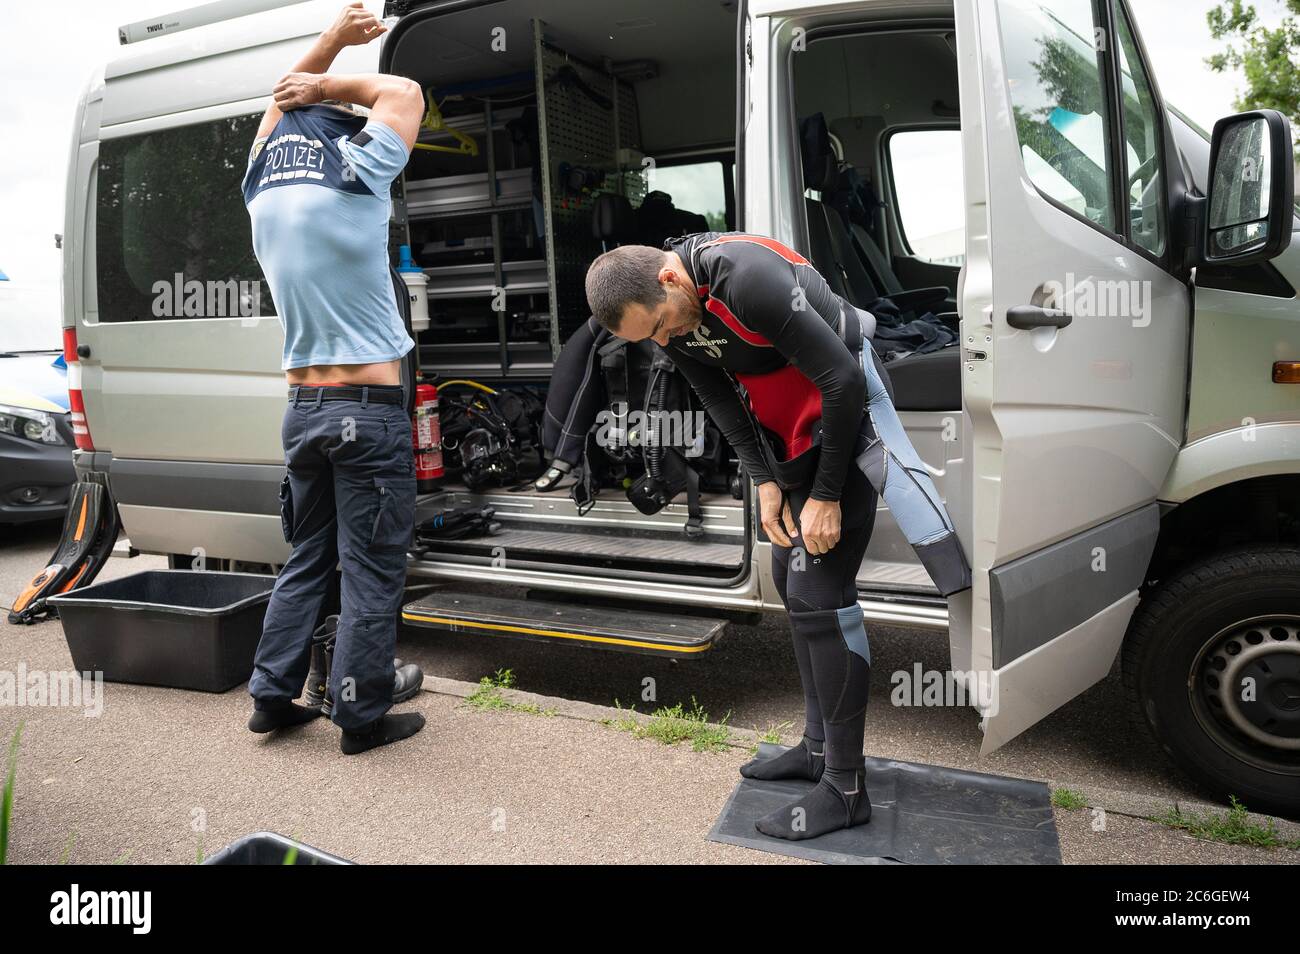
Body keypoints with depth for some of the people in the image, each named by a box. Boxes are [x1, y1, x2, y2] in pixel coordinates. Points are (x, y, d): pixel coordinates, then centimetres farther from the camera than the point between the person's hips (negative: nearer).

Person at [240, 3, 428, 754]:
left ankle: (273, 696, 24)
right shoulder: (353, 181, -8)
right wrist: (329, 87, 12)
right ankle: (363, 718, 10)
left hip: (303, 406, 7)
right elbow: (403, 93, 7)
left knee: (307, 560, 18)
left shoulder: (264, 186, 9)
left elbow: (287, 96, 26)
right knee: (371, 575, 1)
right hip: (368, 410, -7)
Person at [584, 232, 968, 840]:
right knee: (790, 578, 13)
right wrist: (765, 481, -3)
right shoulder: (664, 309, -5)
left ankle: (845, 788, 2)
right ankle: (819, 748, 27)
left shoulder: (748, 278, -31)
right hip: (792, 437, 9)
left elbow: (843, 380, -26)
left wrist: (826, 494, -20)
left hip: (846, 418, -9)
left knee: (818, 595, -11)